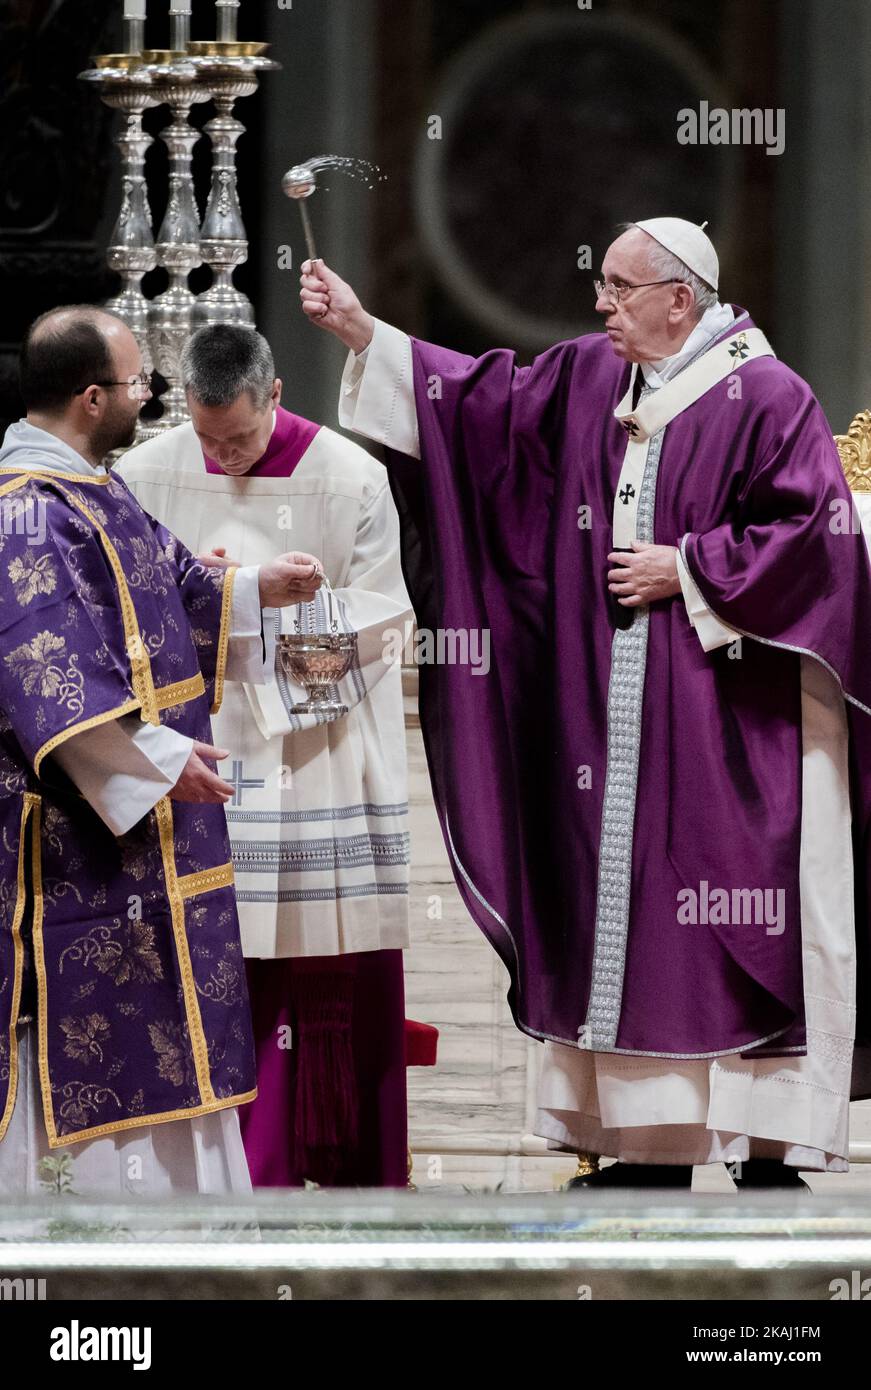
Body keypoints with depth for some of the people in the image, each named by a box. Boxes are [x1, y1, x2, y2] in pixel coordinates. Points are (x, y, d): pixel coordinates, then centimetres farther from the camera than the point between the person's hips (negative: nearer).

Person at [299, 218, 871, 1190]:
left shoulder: (763, 399, -9)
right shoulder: (586, 380, 11)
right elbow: (480, 397, 14)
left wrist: (687, 569, -12)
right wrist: (362, 333, 8)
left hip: (727, 716, -7)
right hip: (616, 715, 7)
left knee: (738, 920, -7)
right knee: (623, 904, 7)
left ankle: (773, 1146, -3)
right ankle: (652, 1145, 13)